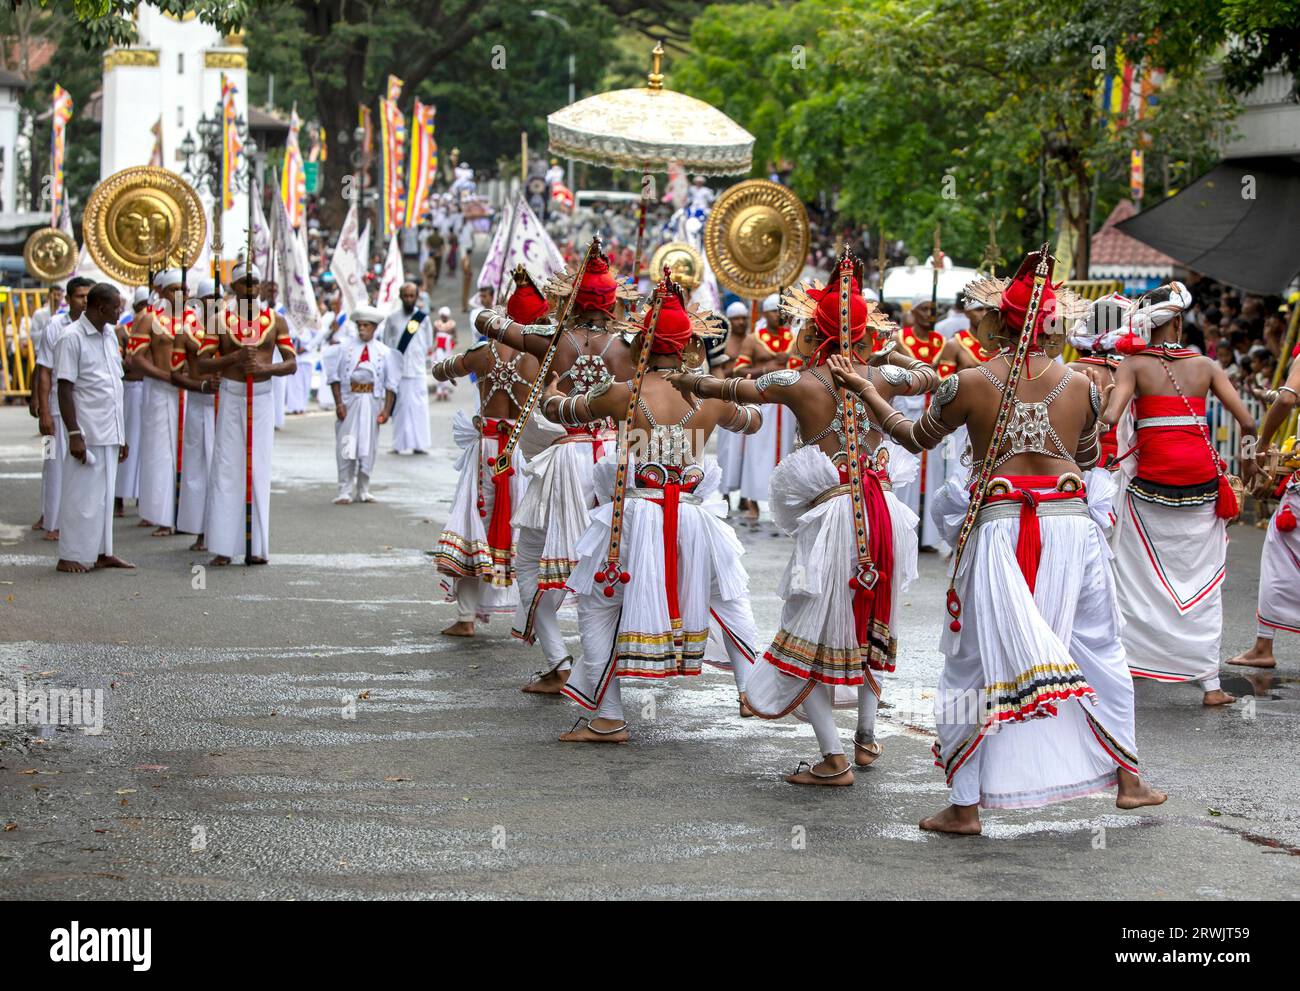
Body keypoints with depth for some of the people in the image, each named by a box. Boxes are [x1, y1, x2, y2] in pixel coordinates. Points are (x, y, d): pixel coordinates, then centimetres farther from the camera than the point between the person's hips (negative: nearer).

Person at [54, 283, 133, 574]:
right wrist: (74, 433, -18)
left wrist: (121, 434, 18)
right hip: (87, 434, -7)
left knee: (104, 494, 11)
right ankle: (69, 557, 3)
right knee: (80, 495, -3)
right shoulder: (73, 338, -11)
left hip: (109, 432, 7)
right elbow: (65, 389, -14)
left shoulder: (110, 336, 13)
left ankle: (103, 552, 17)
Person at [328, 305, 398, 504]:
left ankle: (363, 491, 18)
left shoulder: (384, 352, 3)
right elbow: (334, 376, 0)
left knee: (368, 447, 7)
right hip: (349, 400, -1)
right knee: (346, 447, -3)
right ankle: (345, 491, 2)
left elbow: (391, 384, 4)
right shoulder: (345, 348, 1)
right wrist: (339, 403, -8)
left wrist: (386, 409, -3)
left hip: (372, 403, 1)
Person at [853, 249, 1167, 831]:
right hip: (1070, 524, 2)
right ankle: (1126, 779, 23)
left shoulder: (969, 384, -5)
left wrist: (862, 389, 21)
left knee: (974, 665, 7)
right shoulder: (1080, 387, 1)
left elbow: (914, 437, 10)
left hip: (997, 529, -2)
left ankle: (965, 804, 9)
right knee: (1098, 652, 17)